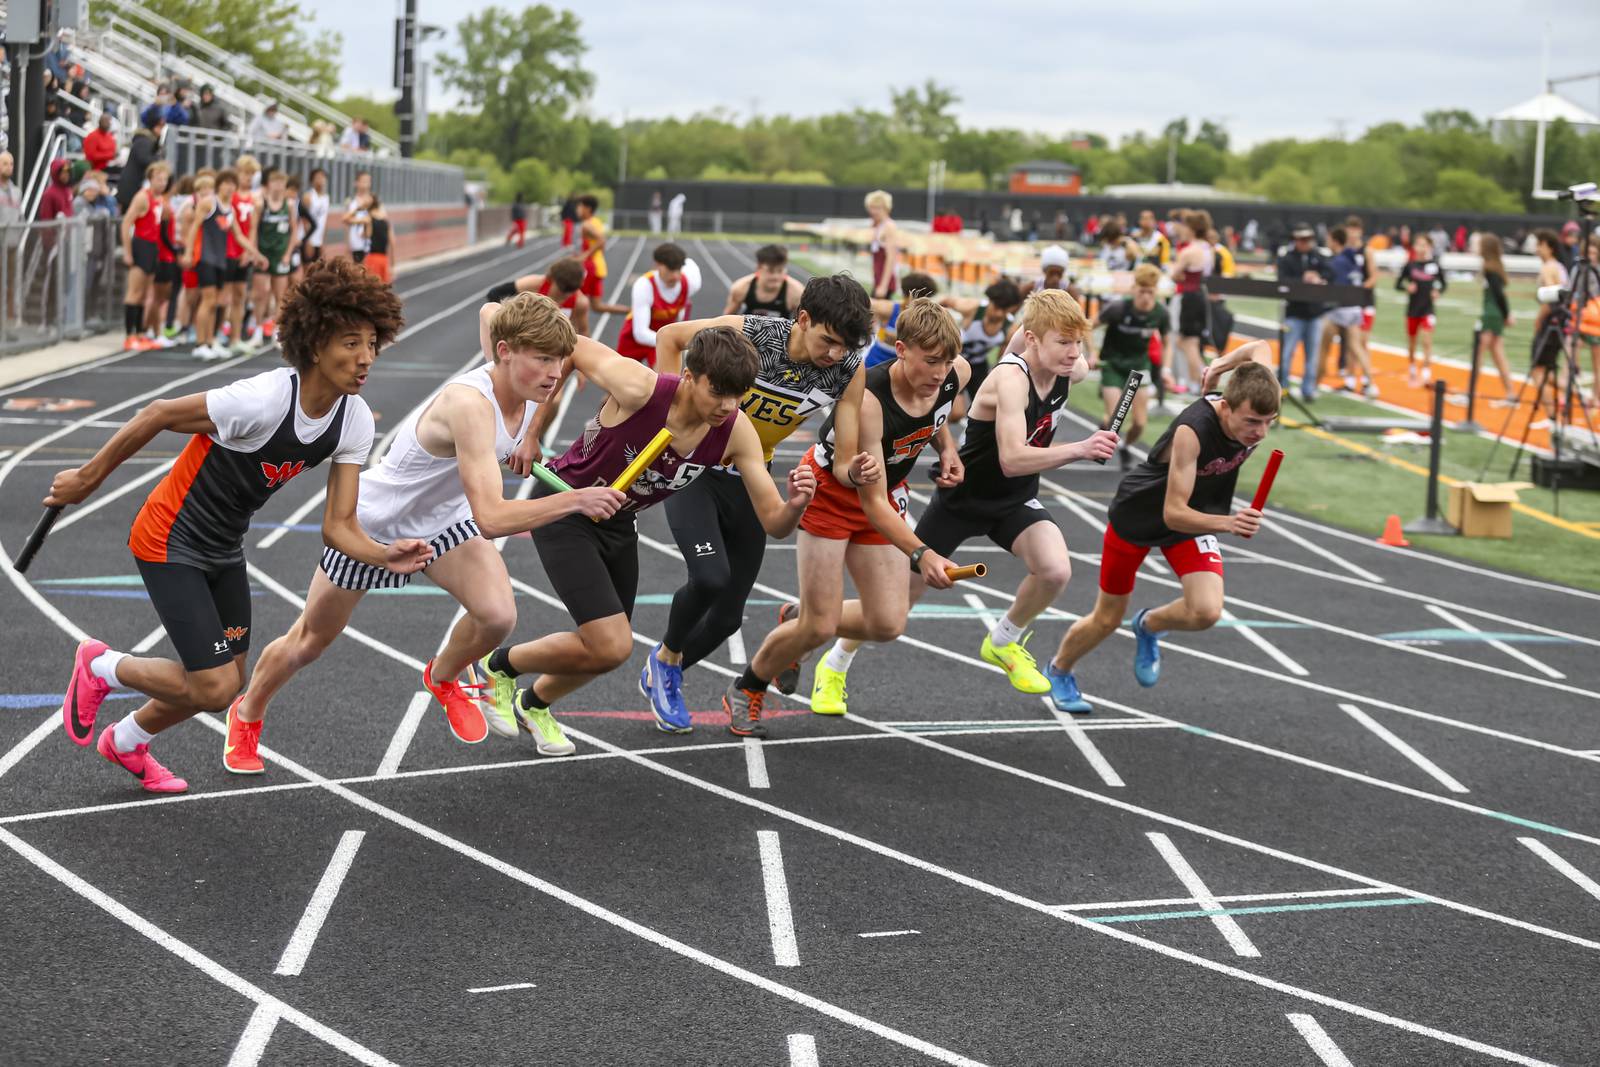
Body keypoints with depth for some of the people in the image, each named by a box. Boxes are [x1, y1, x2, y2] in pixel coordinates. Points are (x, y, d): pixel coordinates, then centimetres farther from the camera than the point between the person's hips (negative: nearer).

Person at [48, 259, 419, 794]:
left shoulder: (355, 421, -11)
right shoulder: (264, 399, -32)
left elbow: (338, 527, -12)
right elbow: (156, 415, -20)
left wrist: (386, 557, -32)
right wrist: (87, 479, -11)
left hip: (224, 549, 7)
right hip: (170, 543, -7)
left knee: (225, 684, 16)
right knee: (213, 687, -12)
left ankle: (126, 743, 45)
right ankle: (100, 667, 16)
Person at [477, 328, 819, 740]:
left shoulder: (737, 432, -20)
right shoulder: (638, 388, -35)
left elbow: (773, 523, -16)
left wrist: (795, 504, -40)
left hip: (618, 522, 6)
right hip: (564, 511, -6)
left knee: (606, 648, 18)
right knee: (611, 647, -17)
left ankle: (534, 703, 50)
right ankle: (502, 665, 10)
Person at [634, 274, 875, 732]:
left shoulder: (847, 371, -16)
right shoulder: (748, 333, -26)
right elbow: (669, 336, -9)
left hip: (748, 480, 4)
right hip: (693, 467, -4)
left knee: (727, 616, 7)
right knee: (710, 577, -26)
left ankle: (663, 677, 36)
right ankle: (667, 656, 5)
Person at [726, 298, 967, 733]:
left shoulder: (956, 374, -20)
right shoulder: (867, 398, -38)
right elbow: (872, 502, -33)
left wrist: (946, 448, -6)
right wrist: (921, 554, -45)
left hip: (885, 491, 6)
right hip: (829, 491, -6)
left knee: (888, 624, -1)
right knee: (820, 626, -7)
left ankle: (796, 620, 27)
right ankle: (746, 690, 20)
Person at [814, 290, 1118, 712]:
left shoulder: (1072, 372, -11)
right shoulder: (1010, 381, -32)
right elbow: (1012, 460, -45)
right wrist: (1079, 449, -53)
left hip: (1015, 501, 5)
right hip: (963, 498, -5)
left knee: (1055, 570, -23)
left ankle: (1003, 642, 7)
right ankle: (833, 666, 31)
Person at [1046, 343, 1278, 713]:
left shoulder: (1253, 402, -23)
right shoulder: (1192, 430, -40)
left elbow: (1259, 347, 0)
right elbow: (1173, 513, -39)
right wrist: (1227, 523, -54)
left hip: (1196, 519, 4)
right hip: (1138, 513, -4)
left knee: (1206, 612, -20)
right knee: (1107, 619, 13)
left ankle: (1149, 627, 15)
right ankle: (1059, 671, 45)